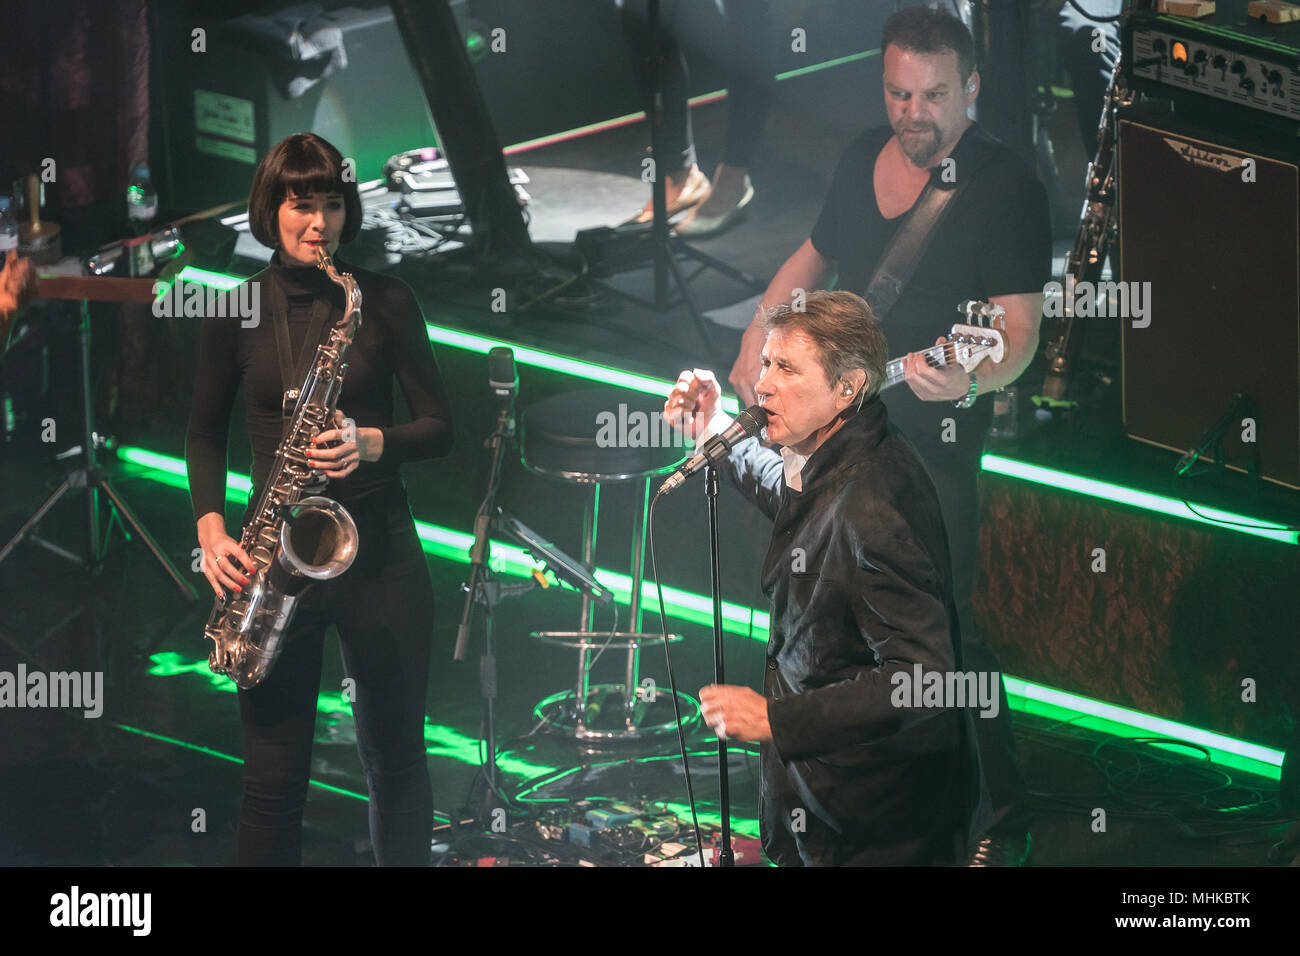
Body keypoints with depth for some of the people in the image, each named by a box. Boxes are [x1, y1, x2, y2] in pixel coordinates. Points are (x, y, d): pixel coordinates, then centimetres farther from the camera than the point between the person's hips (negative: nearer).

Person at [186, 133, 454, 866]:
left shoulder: (385, 301, 1)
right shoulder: (237, 311, 4)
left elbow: (440, 426, 2)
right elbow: (206, 432, 12)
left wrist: (372, 443, -17)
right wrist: (211, 527, -3)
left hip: (378, 544, 0)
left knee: (396, 753, 10)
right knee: (275, 772, 1)